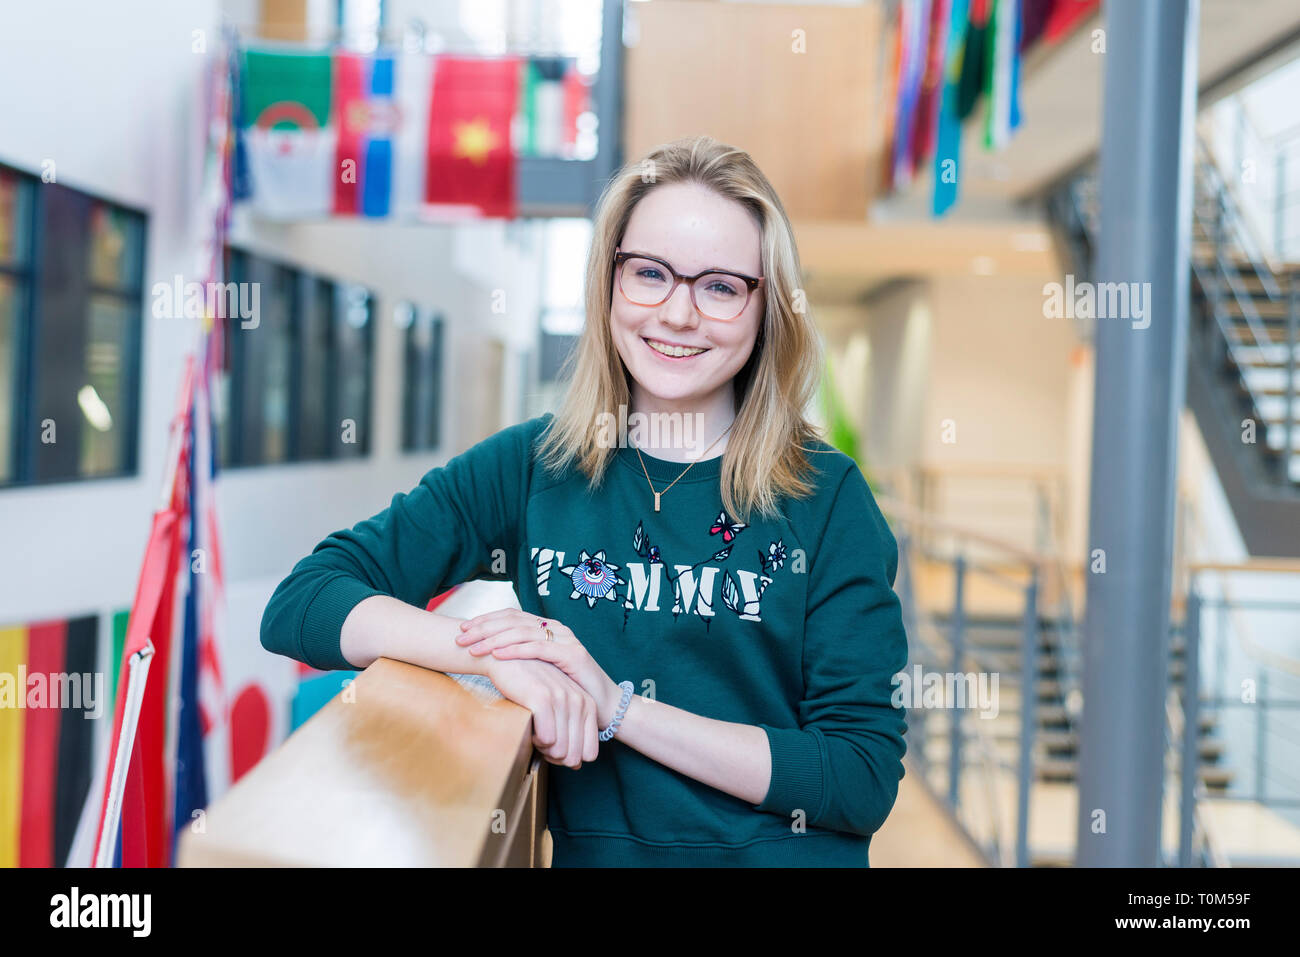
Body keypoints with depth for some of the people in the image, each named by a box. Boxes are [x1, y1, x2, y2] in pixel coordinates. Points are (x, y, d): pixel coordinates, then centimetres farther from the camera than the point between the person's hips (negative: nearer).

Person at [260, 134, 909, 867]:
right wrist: (493, 652, -19)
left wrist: (617, 704, -14)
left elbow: (865, 779, -7)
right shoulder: (529, 469, 2)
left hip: (784, 852, -1)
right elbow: (300, 603, -3)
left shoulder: (828, 497, -1)